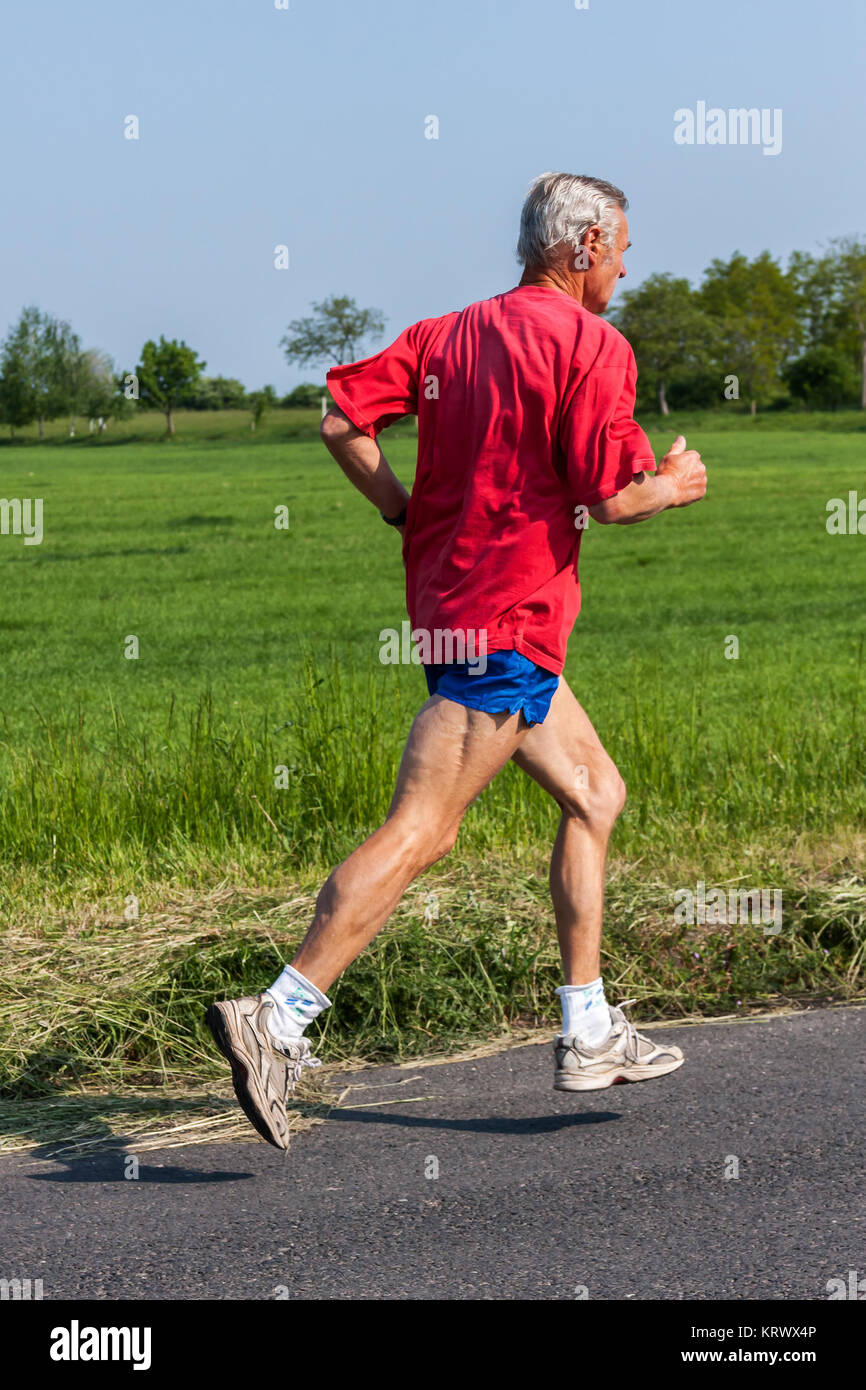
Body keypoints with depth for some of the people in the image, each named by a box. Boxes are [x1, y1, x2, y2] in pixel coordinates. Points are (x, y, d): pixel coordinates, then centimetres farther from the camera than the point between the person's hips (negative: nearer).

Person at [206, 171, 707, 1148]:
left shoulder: (450, 331, 14)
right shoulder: (591, 343, -8)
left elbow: (341, 420, 7)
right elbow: (611, 497, -13)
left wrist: (409, 514, 14)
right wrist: (674, 484, 7)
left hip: (447, 590, 9)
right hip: (509, 615, -9)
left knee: (595, 791, 17)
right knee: (419, 830, -12)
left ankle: (589, 1036, 19)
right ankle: (278, 1021, -16)